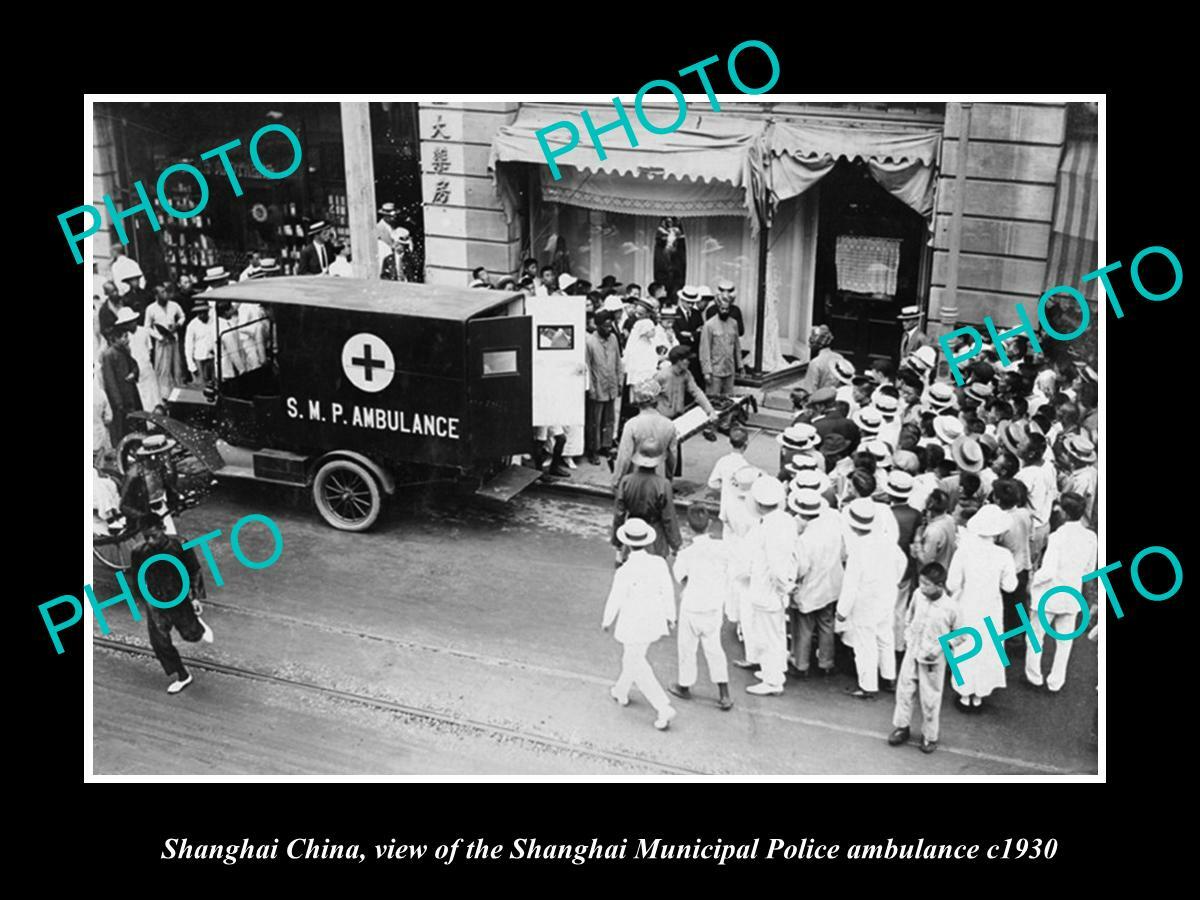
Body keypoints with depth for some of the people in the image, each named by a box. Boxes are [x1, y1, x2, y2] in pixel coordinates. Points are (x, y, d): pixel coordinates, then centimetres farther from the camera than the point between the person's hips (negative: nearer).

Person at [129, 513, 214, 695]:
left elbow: (194, 571, -8)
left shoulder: (180, 547, -20)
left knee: (190, 634, 10)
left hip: (179, 600, -2)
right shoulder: (139, 553, -12)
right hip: (155, 604, 2)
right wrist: (140, 599, 15)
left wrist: (196, 597, -10)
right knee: (160, 642, 4)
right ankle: (181, 676, 22)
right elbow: (136, 578, 7)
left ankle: (199, 627, 49)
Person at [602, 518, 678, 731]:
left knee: (639, 669, 9)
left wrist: (607, 621, 3)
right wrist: (670, 617, 12)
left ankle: (664, 709, 4)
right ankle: (621, 692, 47)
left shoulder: (624, 572, -27)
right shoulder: (659, 563, -14)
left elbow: (615, 601, -16)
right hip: (654, 622, 6)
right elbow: (668, 591, -3)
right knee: (632, 657, 28)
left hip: (634, 625, -6)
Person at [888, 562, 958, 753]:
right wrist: (907, 636, 5)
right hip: (912, 653, 4)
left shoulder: (950, 608, -21)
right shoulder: (917, 595, -10)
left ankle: (929, 736, 25)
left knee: (930, 698, 8)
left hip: (932, 660, -4)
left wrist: (940, 648, -11)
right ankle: (902, 727, 28)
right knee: (904, 690, 11)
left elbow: (961, 635, -7)